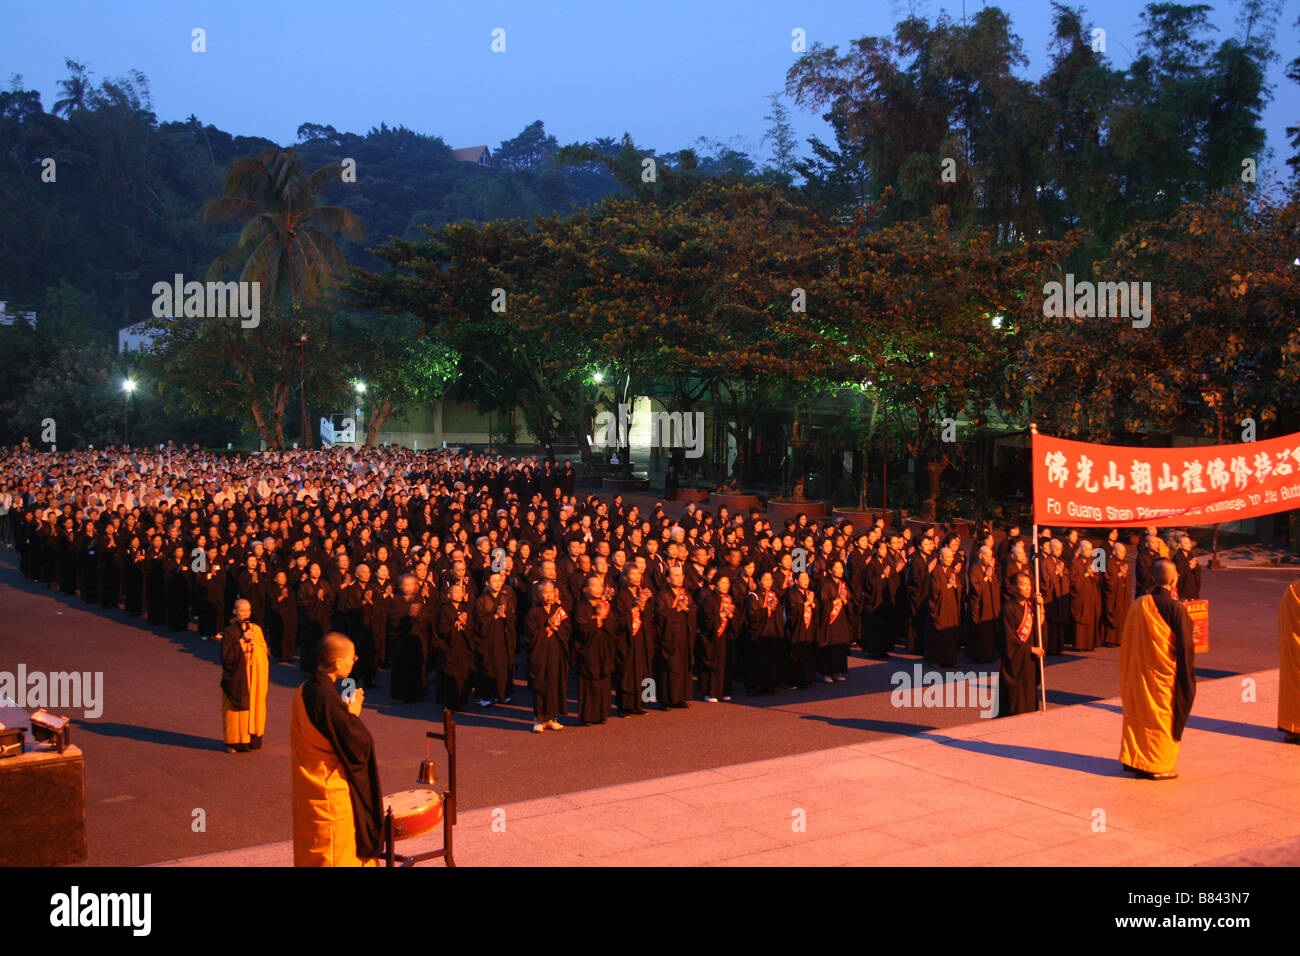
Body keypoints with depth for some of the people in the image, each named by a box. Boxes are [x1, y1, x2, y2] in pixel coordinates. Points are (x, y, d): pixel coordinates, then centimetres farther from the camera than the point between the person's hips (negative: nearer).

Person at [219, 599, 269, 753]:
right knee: (236, 708, -3)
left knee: (254, 705, 3)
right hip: (236, 678, -3)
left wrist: (253, 643, -11)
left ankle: (252, 739, 11)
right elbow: (226, 656, -11)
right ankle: (234, 742, 6)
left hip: (254, 676, 3)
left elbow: (264, 651, 6)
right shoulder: (229, 632, -3)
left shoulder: (256, 629, 8)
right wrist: (242, 641, -16)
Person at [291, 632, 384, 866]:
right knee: (335, 857, 4)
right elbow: (360, 747, -21)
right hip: (334, 796, -9)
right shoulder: (328, 700, -27)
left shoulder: (304, 692, 2)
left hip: (307, 792, 9)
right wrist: (354, 714, -7)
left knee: (311, 855, 19)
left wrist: (346, 711, 5)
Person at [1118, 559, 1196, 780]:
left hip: (1139, 671, 5)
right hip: (1165, 675, -5)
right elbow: (1185, 646, -15)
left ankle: (1133, 759, 23)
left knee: (1138, 712, 16)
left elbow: (1127, 642, 5)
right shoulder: (1175, 608, -18)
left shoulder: (1138, 604, -2)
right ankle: (1158, 766, 12)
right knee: (1162, 717, 6)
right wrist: (1187, 674, -3)